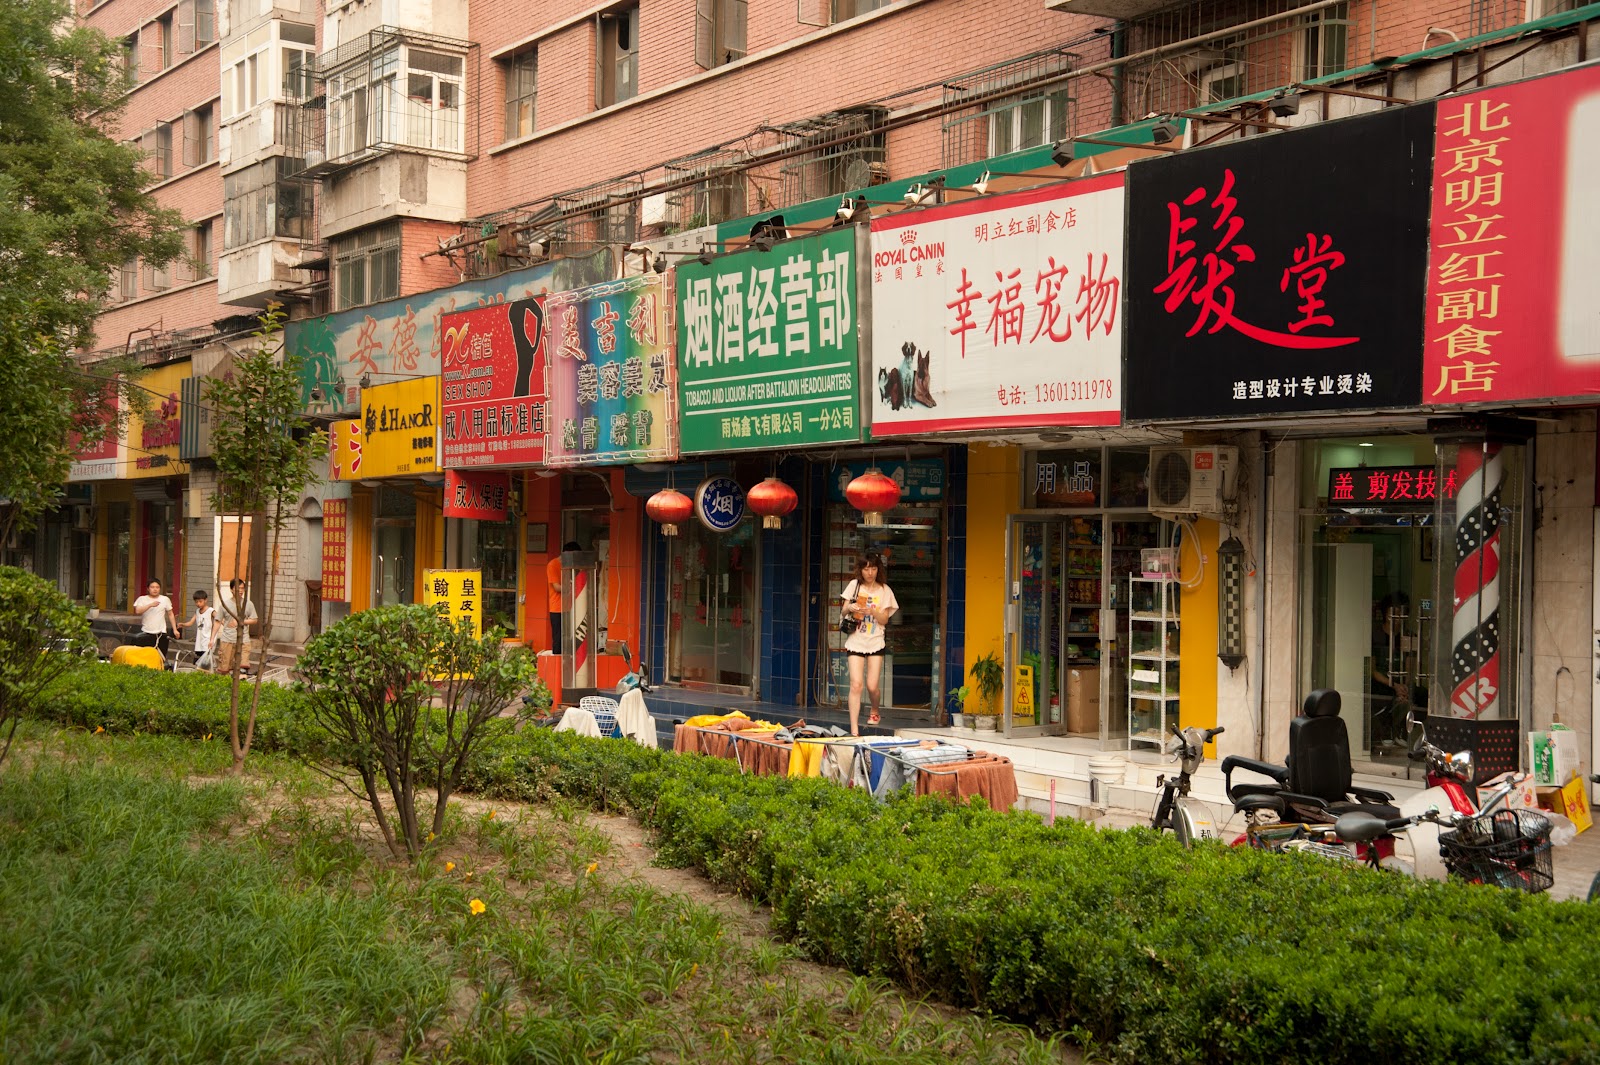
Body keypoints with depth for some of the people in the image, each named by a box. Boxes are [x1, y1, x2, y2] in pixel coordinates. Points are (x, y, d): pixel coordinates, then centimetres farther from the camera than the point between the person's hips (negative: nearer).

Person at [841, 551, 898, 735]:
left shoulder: (884, 590, 2)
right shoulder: (854, 585, 4)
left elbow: (884, 620, -1)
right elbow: (844, 611, 7)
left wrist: (872, 611, -20)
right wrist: (850, 608, -15)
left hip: (875, 642, 0)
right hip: (856, 641, 0)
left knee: (872, 686, -3)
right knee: (856, 684, -12)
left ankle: (874, 711, 31)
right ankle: (854, 730, -12)